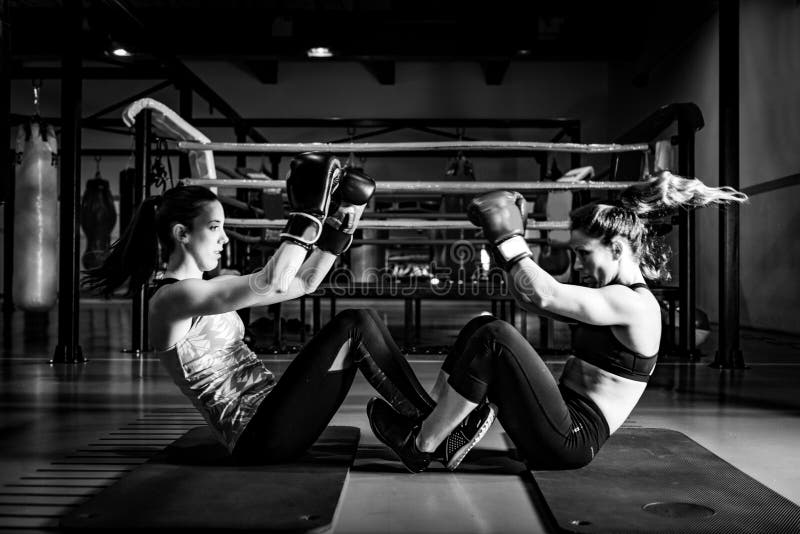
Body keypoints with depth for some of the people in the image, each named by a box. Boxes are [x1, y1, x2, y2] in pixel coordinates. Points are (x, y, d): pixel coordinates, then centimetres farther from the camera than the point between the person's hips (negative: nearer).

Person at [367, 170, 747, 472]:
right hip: (561, 426, 10)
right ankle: (434, 422, -5)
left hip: (571, 440, -10)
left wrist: (507, 237, -15)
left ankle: (421, 447, -13)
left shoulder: (635, 305, -14)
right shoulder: (613, 297, 16)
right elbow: (529, 299, 16)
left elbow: (545, 294, -26)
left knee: (494, 338, -23)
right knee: (483, 325, 3)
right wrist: (507, 239, 6)